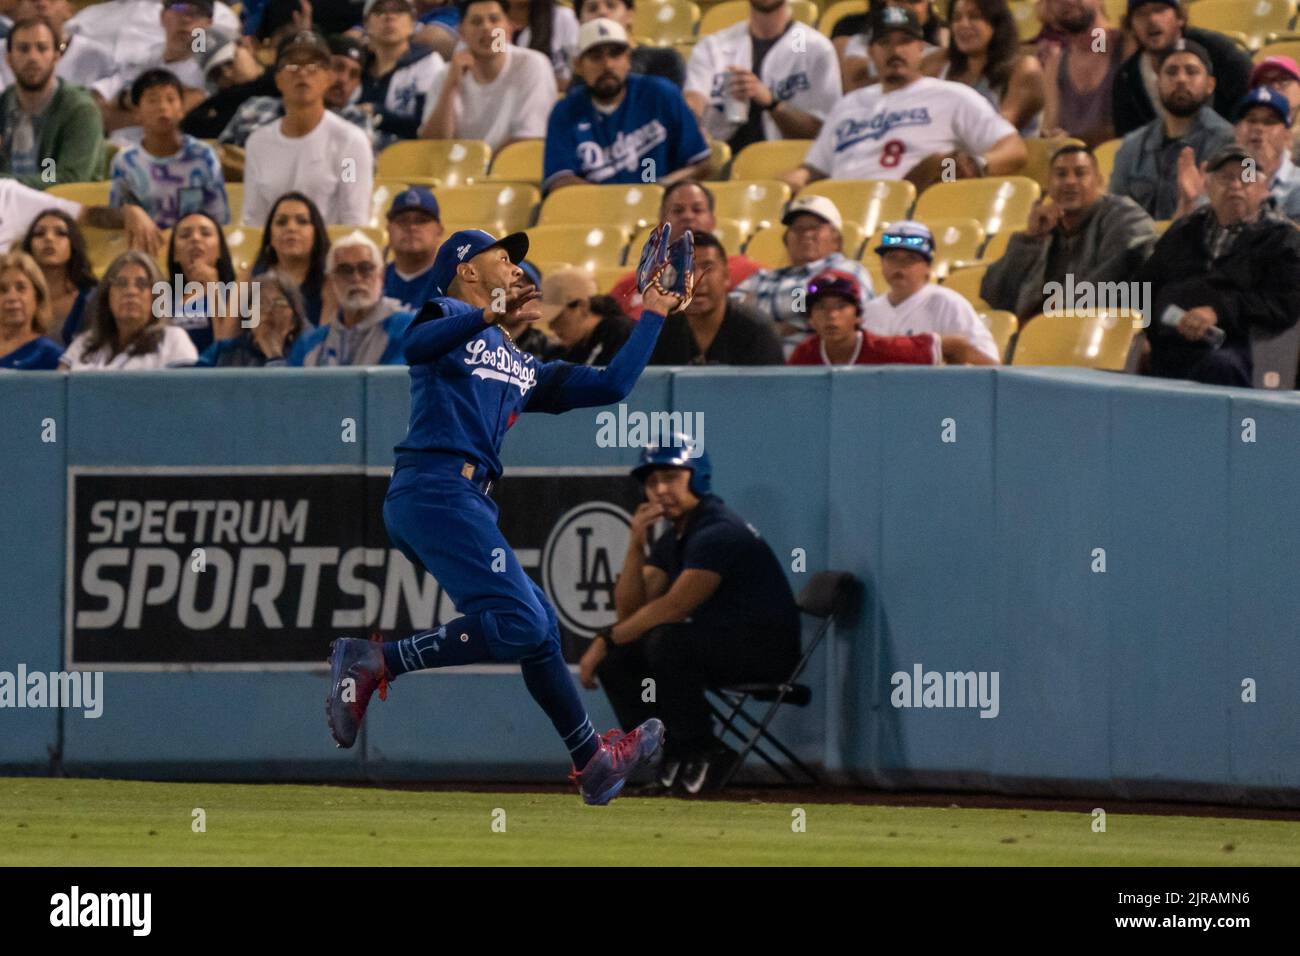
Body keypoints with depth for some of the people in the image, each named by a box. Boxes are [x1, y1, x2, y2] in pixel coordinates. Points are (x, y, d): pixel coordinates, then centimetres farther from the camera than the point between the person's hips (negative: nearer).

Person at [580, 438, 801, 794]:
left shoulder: (719, 533, -18)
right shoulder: (670, 540, 11)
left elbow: (672, 608, -24)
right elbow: (630, 609, 5)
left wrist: (606, 640, -17)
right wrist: (636, 544, -7)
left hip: (768, 650, -9)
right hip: (718, 646, 9)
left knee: (666, 639, -33)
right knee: (616, 656, 0)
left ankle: (702, 753, -19)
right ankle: (672, 756, 2)